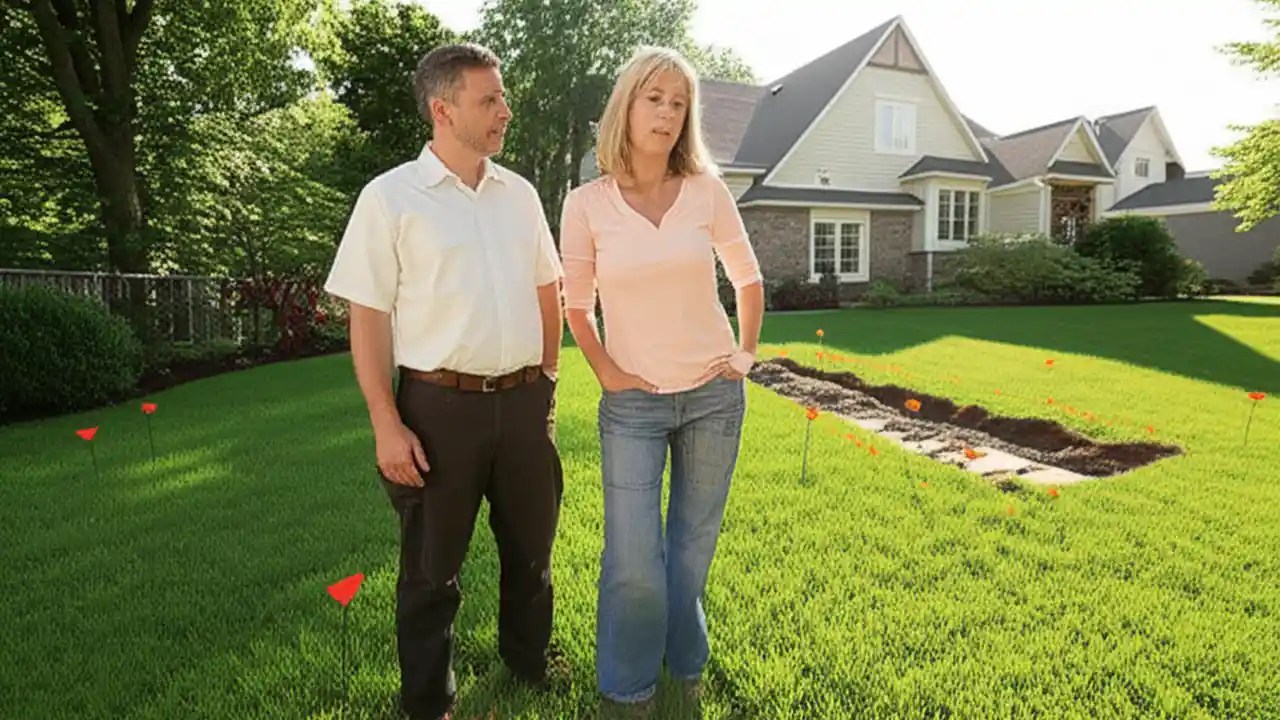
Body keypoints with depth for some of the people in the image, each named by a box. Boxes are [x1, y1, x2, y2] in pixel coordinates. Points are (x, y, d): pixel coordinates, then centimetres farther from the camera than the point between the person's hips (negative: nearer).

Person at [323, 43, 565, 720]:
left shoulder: (519, 193, 8)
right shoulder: (390, 196, -6)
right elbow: (368, 319, -7)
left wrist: (546, 374, 12)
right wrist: (387, 424, -11)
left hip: (523, 402, 5)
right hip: (440, 405, -4)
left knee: (531, 549, 19)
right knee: (432, 568, 11)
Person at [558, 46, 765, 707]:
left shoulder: (707, 191, -3)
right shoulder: (586, 204, -6)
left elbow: (748, 279, 11)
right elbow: (576, 304, 5)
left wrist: (747, 354, 6)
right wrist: (606, 374, -3)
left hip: (714, 394, 2)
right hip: (633, 402, -1)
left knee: (694, 542, 15)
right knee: (634, 561, 0)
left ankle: (685, 662, 42)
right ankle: (628, 685, 28)